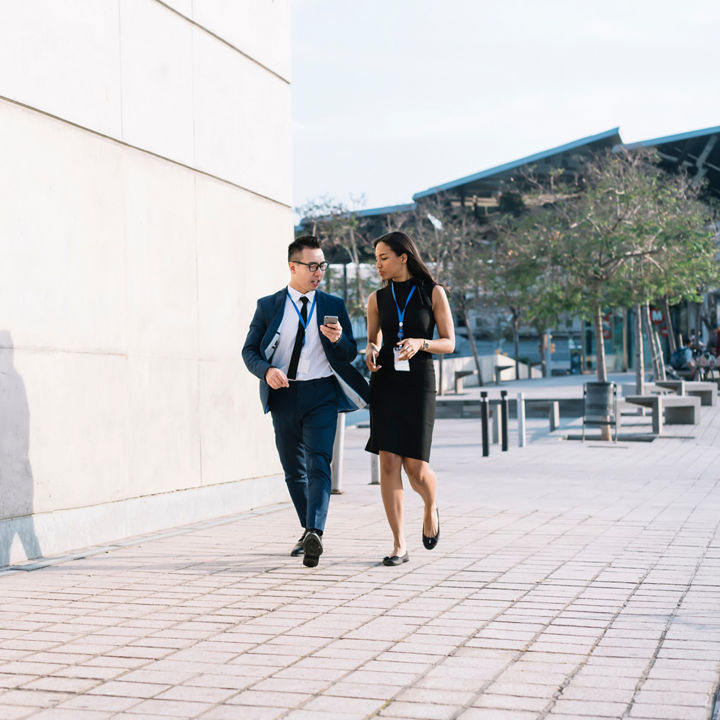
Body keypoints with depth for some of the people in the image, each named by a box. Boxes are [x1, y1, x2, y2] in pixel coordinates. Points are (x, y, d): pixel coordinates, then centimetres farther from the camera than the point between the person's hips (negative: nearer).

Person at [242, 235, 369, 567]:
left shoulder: (334, 306, 8)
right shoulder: (268, 306, 6)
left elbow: (350, 354, 8)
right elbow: (250, 350, 5)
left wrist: (338, 340, -15)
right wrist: (267, 370, -16)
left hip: (321, 394, -2)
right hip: (283, 395, 2)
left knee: (318, 464, -18)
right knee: (293, 470, 11)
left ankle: (315, 533, -28)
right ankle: (308, 531, 27)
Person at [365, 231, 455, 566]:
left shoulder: (433, 293, 2)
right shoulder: (378, 299, 10)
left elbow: (449, 343, 2)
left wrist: (420, 343, -17)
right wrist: (370, 351, -4)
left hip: (418, 383, -2)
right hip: (385, 382, 3)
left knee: (415, 465, -6)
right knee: (389, 462, -6)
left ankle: (430, 509, 30)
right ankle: (399, 545, -1)